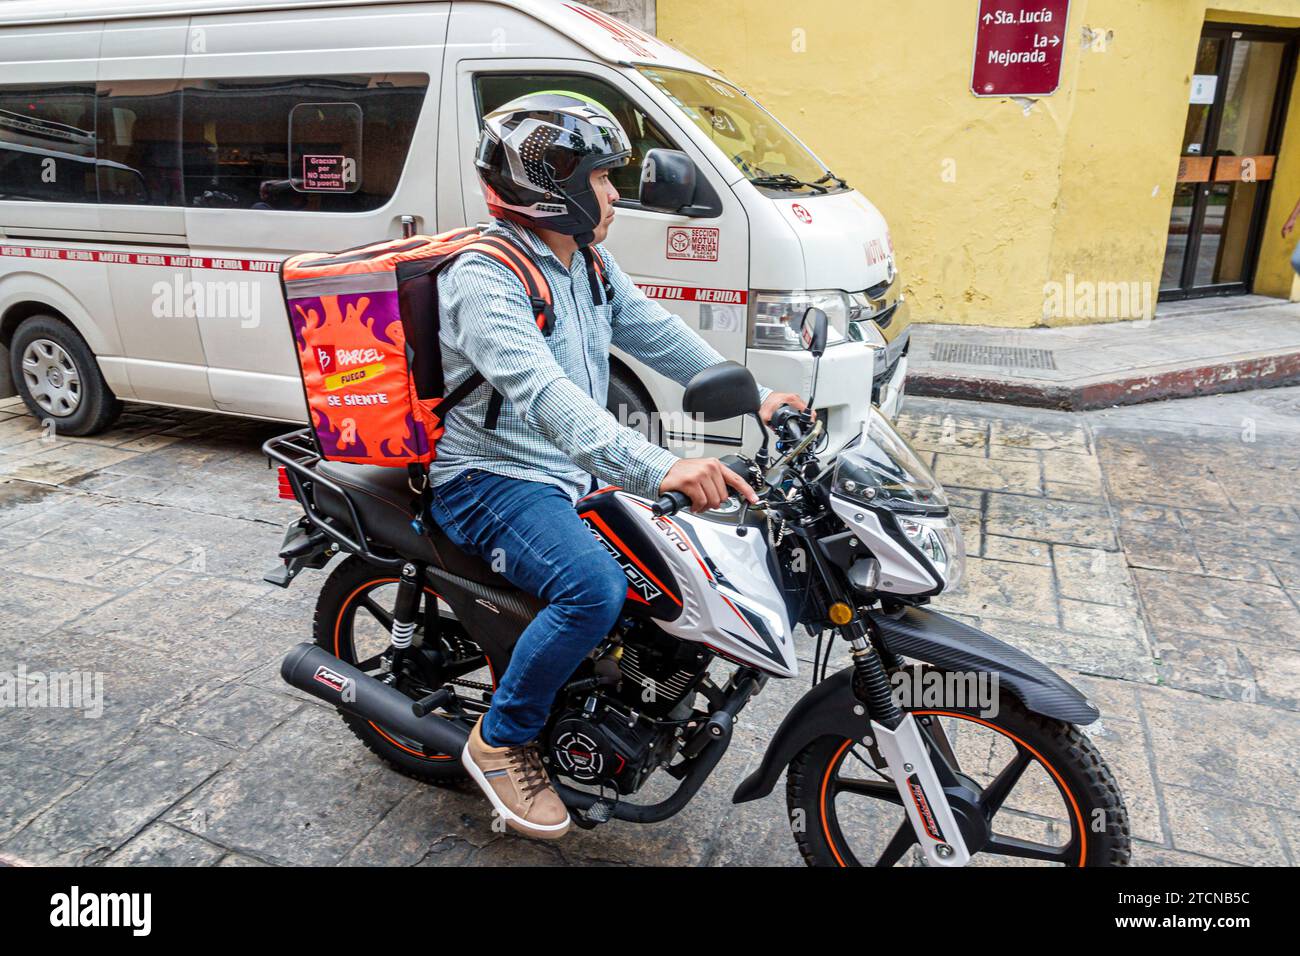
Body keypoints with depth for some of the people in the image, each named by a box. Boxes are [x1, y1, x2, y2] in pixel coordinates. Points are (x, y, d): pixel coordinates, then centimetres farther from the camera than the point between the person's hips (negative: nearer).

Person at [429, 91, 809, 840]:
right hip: (493, 482, -9)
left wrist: (750, 398, -3)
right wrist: (658, 469, -49)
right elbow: (543, 395, -37)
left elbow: (656, 333, 9)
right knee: (595, 587, -31)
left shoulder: (588, 261, 9)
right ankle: (502, 741, -7)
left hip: (574, 473, 9)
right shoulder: (484, 279, -21)